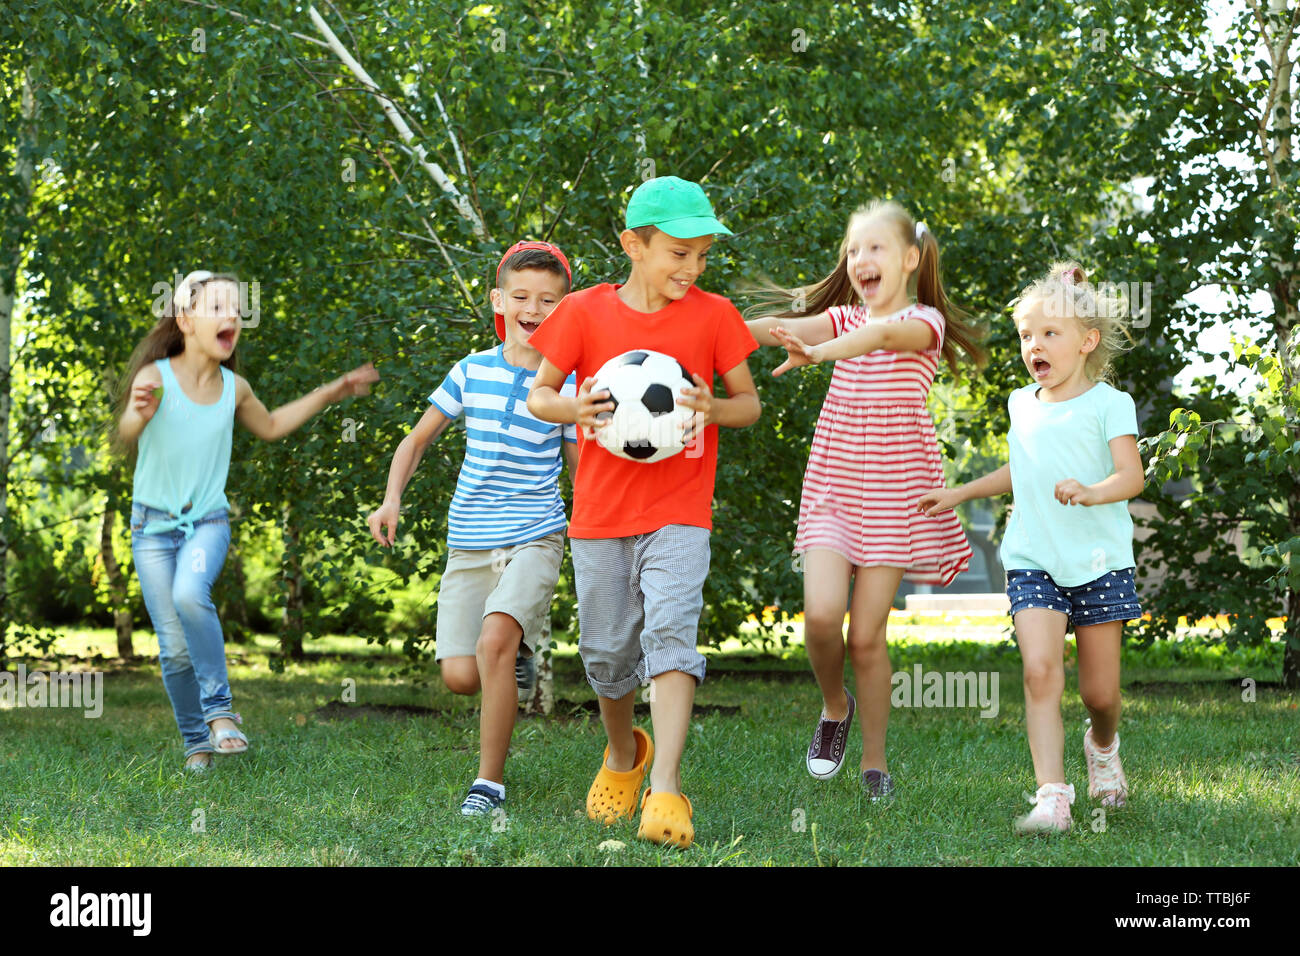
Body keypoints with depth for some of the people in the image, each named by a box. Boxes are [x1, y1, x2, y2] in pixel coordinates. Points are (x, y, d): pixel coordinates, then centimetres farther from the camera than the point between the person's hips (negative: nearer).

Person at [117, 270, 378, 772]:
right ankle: (196, 741, 17)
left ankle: (219, 708, -17)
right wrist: (136, 413, -55)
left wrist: (329, 394, 18)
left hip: (208, 521, 1)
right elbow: (126, 434, -31)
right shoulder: (156, 377, -13)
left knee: (189, 594, -30)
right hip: (154, 525, -1)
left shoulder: (233, 388, 0)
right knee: (175, 648, -4)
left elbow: (269, 426, 22)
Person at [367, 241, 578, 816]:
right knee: (459, 676, -6)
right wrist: (392, 499, -1)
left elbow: (583, 472, 7)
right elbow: (417, 440, 13)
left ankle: (490, 780, -12)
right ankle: (518, 646, 31)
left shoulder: (569, 385, -1)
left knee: (493, 641, -27)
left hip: (534, 537, -3)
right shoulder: (472, 371, 4)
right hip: (469, 542, 3)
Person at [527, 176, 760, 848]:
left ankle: (666, 787, -24)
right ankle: (623, 752, 39)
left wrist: (714, 409, -16)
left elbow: (749, 403, 7)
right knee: (606, 651, 10)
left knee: (671, 630, -20)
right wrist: (571, 409, -20)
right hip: (599, 513, 2)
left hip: (678, 514, -1)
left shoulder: (713, 315, -1)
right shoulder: (586, 311, -2)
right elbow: (537, 393, 4)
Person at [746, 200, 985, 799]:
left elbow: (883, 333, -28)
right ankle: (835, 707, 15)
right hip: (833, 488, 3)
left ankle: (874, 762, 13)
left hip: (893, 493, -3)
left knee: (867, 633, -3)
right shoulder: (844, 317, 11)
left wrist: (818, 353, -48)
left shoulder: (924, 320, -5)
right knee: (821, 614, -15)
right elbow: (793, 327, -9)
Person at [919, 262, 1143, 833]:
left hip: (1099, 559, -3)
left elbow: (1131, 475, -15)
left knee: (1099, 690, 3)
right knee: (1040, 670, -18)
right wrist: (960, 494, 32)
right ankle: (1052, 797, -22)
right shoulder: (1023, 405, 13)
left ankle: (1103, 746, 39)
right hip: (1033, 563, 3)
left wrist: (1091, 492, -34)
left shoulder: (1108, 404, -3)